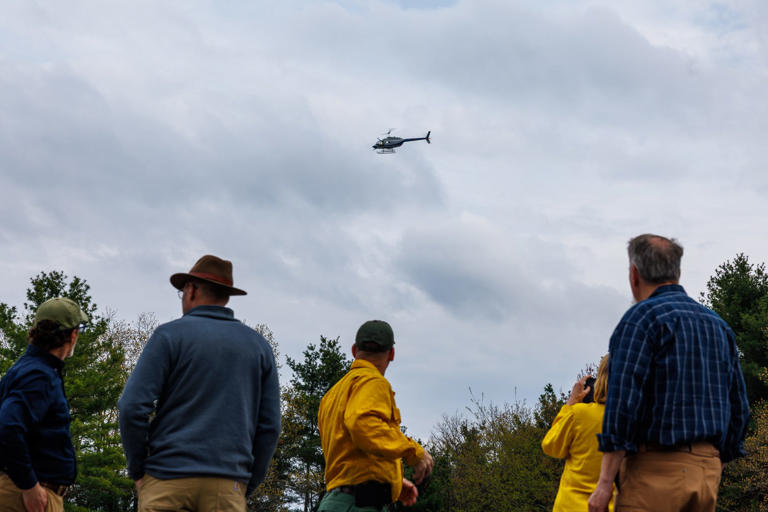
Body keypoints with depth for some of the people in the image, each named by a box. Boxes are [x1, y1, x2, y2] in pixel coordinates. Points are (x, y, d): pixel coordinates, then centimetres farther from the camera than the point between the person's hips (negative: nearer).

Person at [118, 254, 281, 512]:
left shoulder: (170, 334, 2)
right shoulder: (258, 345, 14)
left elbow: (132, 407, -5)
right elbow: (269, 427, 11)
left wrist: (137, 471, 6)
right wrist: (247, 485, 17)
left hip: (169, 480, -3)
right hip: (228, 486, 3)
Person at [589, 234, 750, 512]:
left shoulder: (642, 317, -5)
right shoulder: (719, 325, 18)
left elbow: (624, 400, -14)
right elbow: (738, 407, 18)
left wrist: (605, 482, -13)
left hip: (657, 468, -7)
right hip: (707, 468, 7)